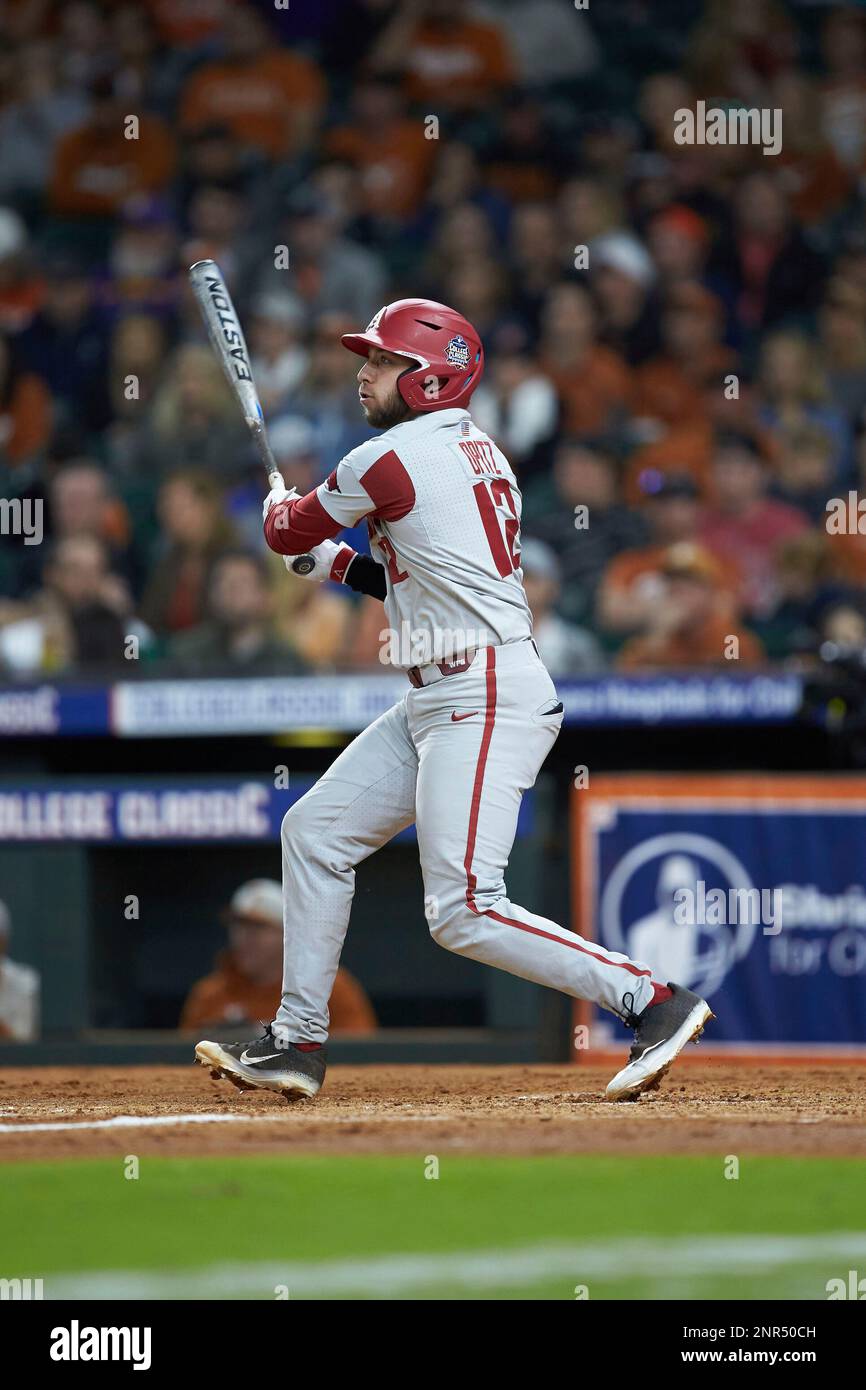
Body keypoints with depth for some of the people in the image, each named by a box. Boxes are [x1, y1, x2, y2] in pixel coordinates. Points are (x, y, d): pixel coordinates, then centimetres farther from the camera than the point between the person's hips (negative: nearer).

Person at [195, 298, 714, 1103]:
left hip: (485, 699, -11)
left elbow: (286, 533, 3)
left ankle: (653, 1003, -14)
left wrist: (279, 502, 26)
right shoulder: (479, 456, 16)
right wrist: (339, 564, 21)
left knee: (463, 911, -16)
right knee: (315, 831, 14)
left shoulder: (390, 459, -11)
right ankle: (297, 1044, 19)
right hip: (436, 703, 11)